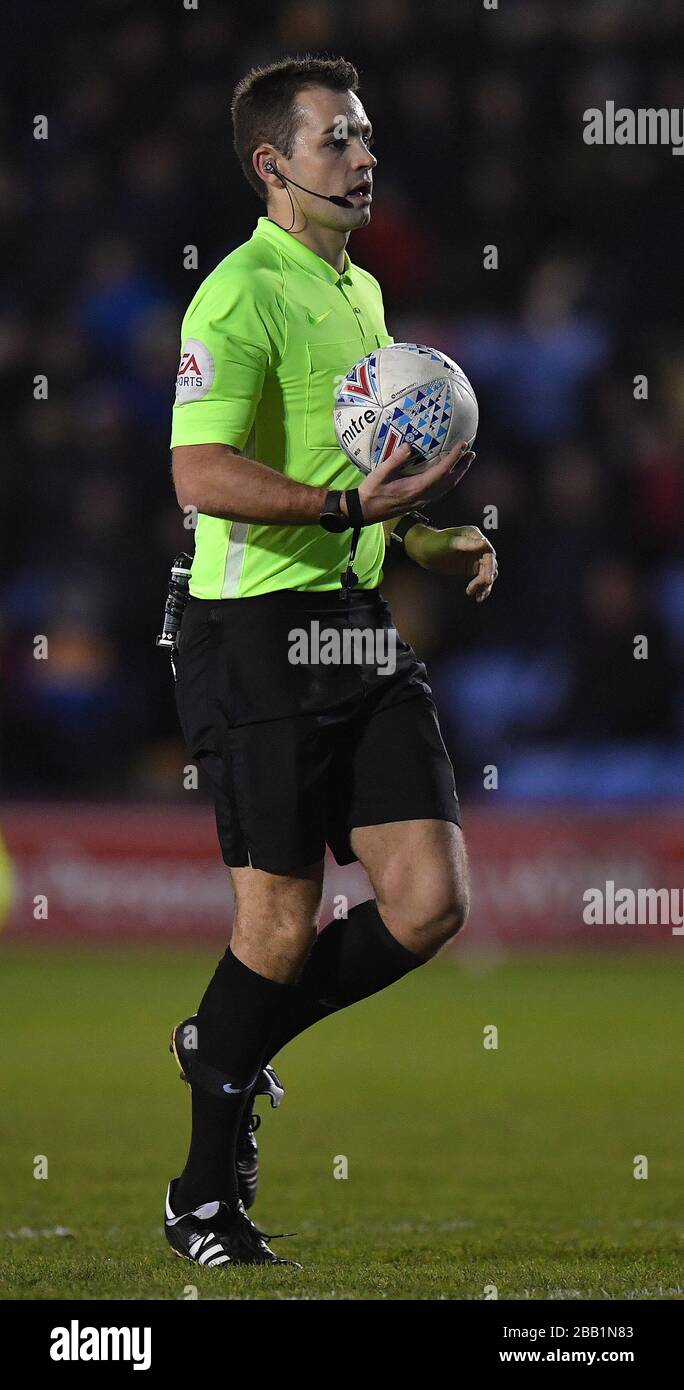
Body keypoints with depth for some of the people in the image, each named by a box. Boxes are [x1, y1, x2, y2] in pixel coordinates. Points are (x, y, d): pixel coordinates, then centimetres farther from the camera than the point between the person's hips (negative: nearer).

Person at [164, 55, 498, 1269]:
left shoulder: (361, 292, 17)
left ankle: (228, 1047, 21)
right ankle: (206, 1198, 12)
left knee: (430, 904, -3)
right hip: (259, 631, -8)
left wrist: (428, 542, 14)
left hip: (361, 631, 8)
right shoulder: (240, 298, -11)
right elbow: (204, 478, -22)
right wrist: (351, 505, -31)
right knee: (284, 921, -3)